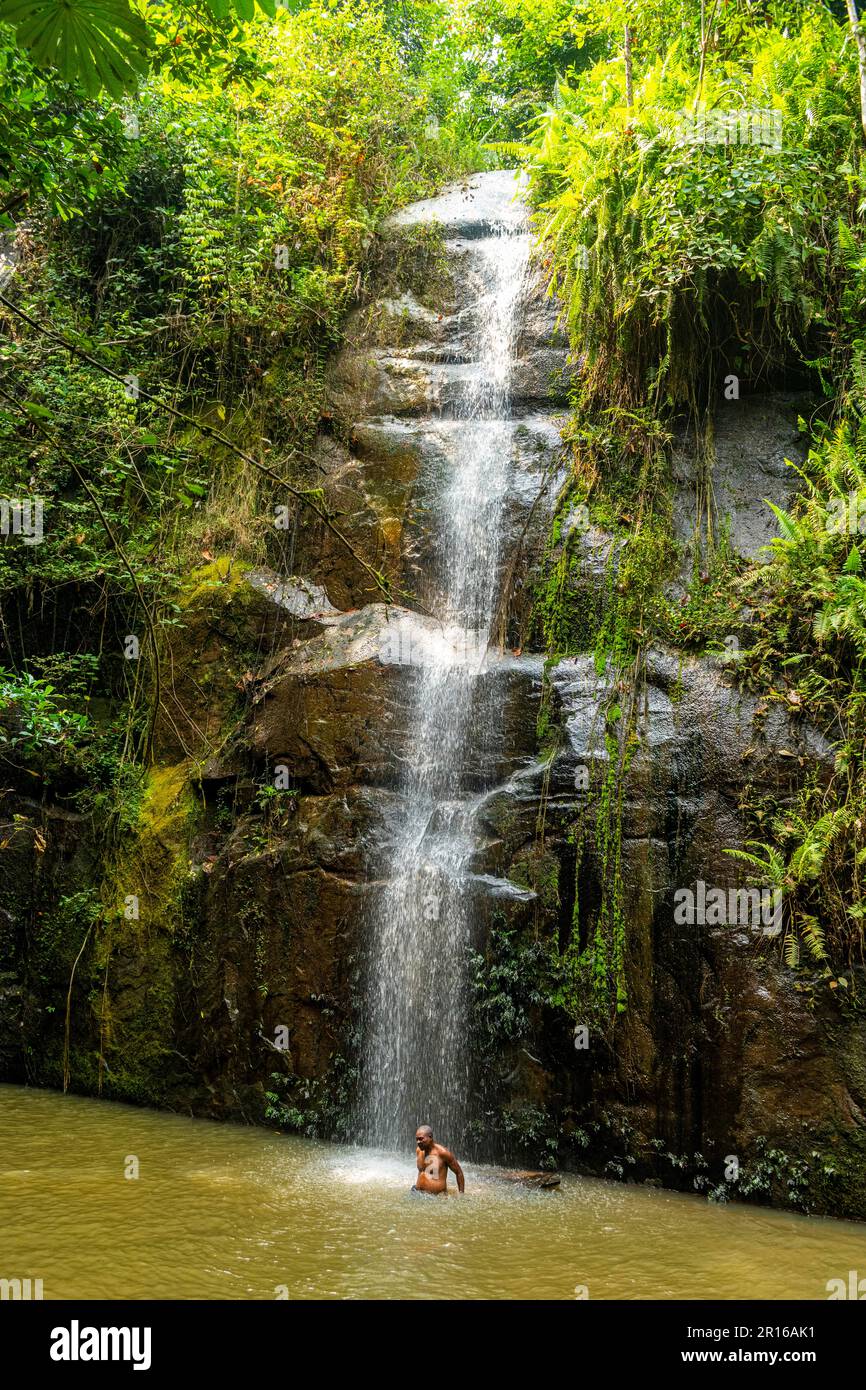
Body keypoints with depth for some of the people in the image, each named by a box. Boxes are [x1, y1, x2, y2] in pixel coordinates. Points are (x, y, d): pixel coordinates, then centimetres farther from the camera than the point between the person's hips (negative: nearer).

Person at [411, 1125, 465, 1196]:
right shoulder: (418, 1151, 7)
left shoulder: (442, 1152, -11)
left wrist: (461, 1195, -1)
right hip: (418, 1194, 5)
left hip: (438, 1197, -5)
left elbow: (459, 1173, -3)